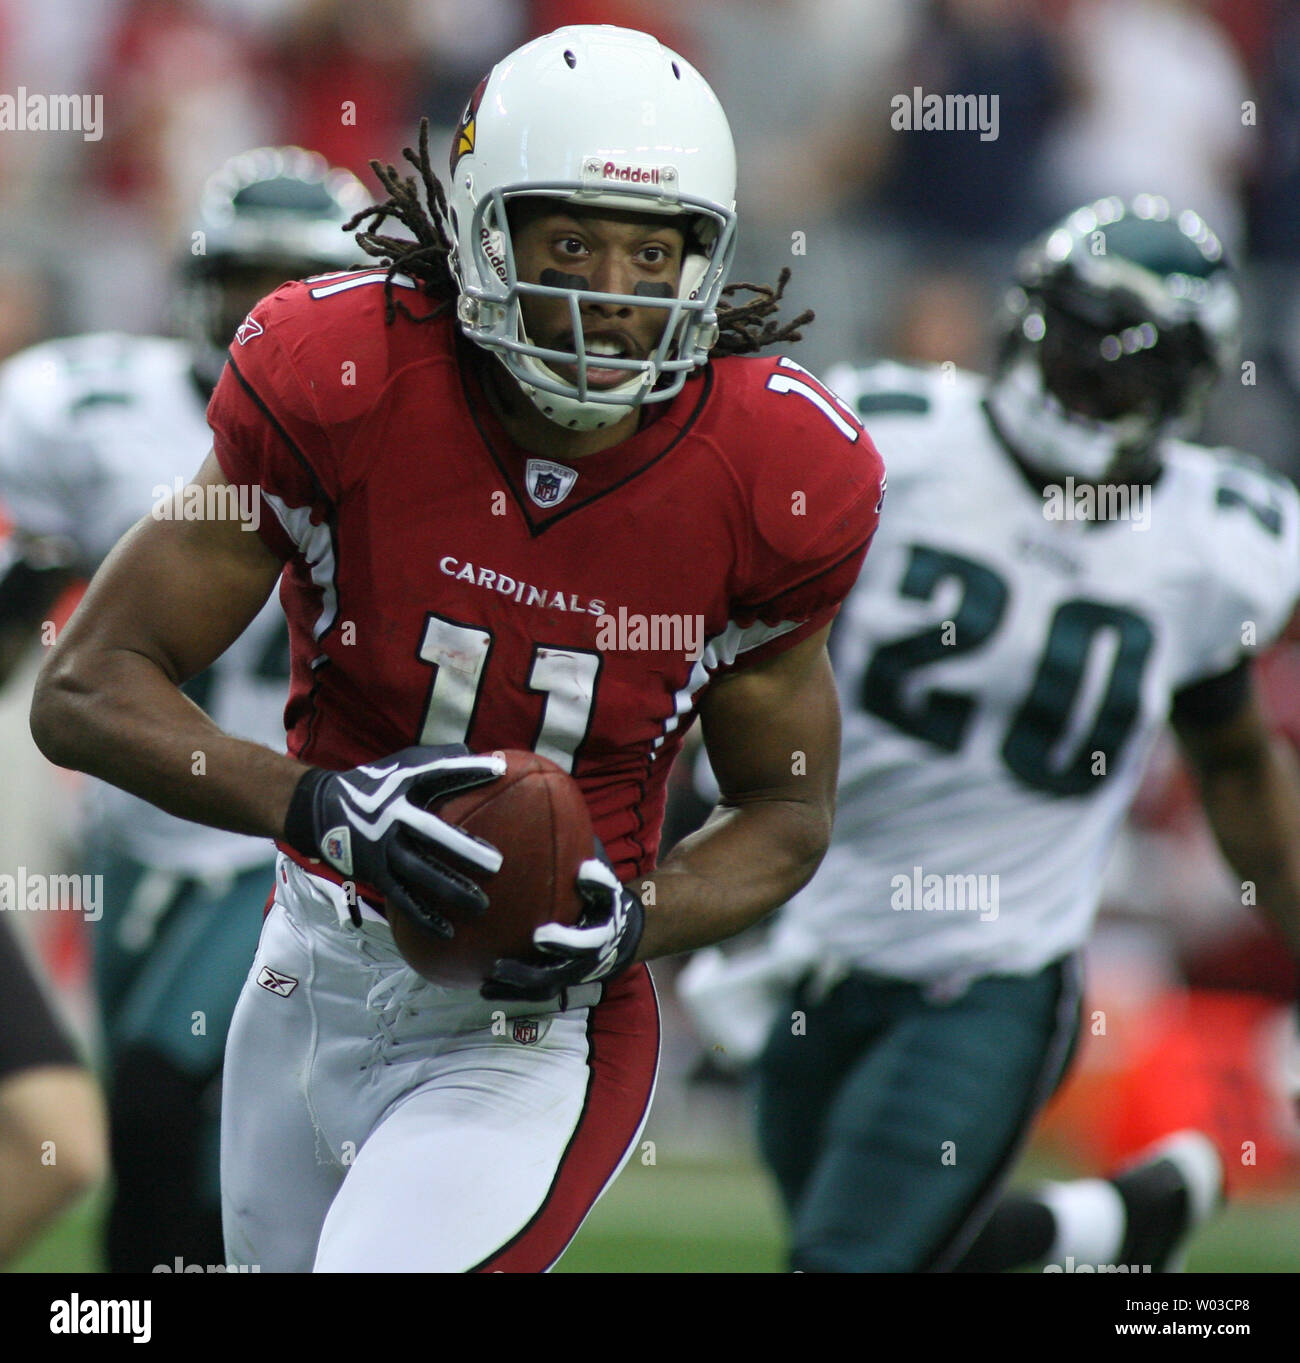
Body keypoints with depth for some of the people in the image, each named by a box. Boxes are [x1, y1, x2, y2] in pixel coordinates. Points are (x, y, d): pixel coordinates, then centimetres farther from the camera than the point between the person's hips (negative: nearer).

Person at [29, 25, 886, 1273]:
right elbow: (84, 693, -14)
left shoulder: (770, 481, -13)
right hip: (313, 980, 3)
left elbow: (785, 810, 3)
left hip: (535, 1033, -3)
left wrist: (626, 919, -18)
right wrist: (321, 806, -30)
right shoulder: (338, 385, -15)